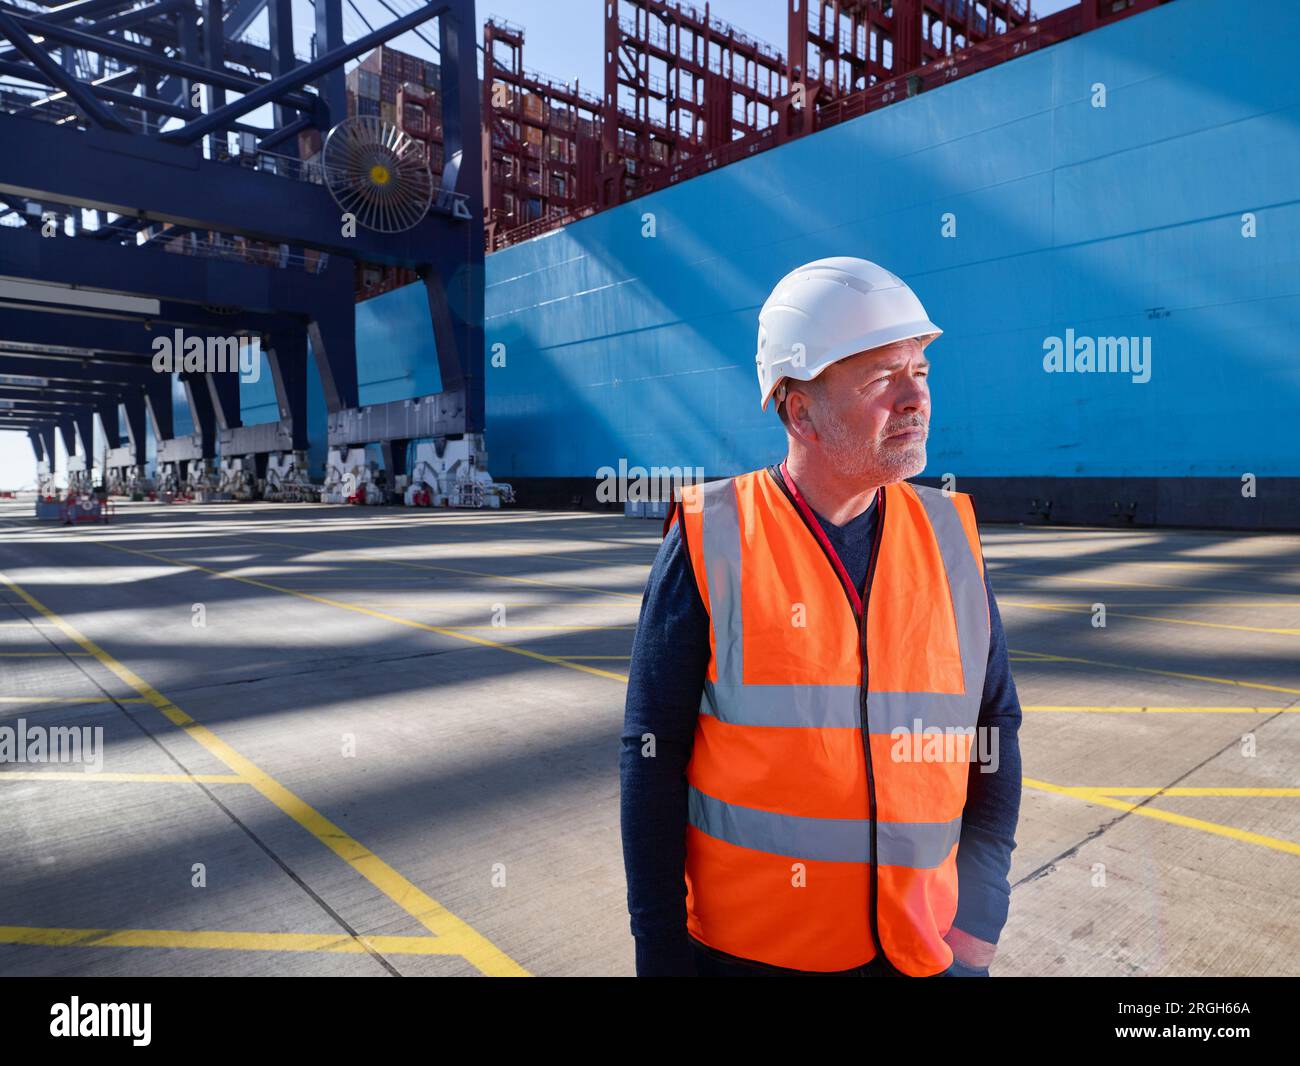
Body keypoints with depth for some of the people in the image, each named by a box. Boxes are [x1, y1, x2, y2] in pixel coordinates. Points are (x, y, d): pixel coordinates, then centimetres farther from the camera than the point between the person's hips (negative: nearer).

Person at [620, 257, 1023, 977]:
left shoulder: (951, 539, -2)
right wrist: (661, 954, -7)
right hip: (747, 946, -2)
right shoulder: (710, 545, -13)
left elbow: (995, 730, 5)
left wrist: (976, 918, -2)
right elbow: (653, 757, -10)